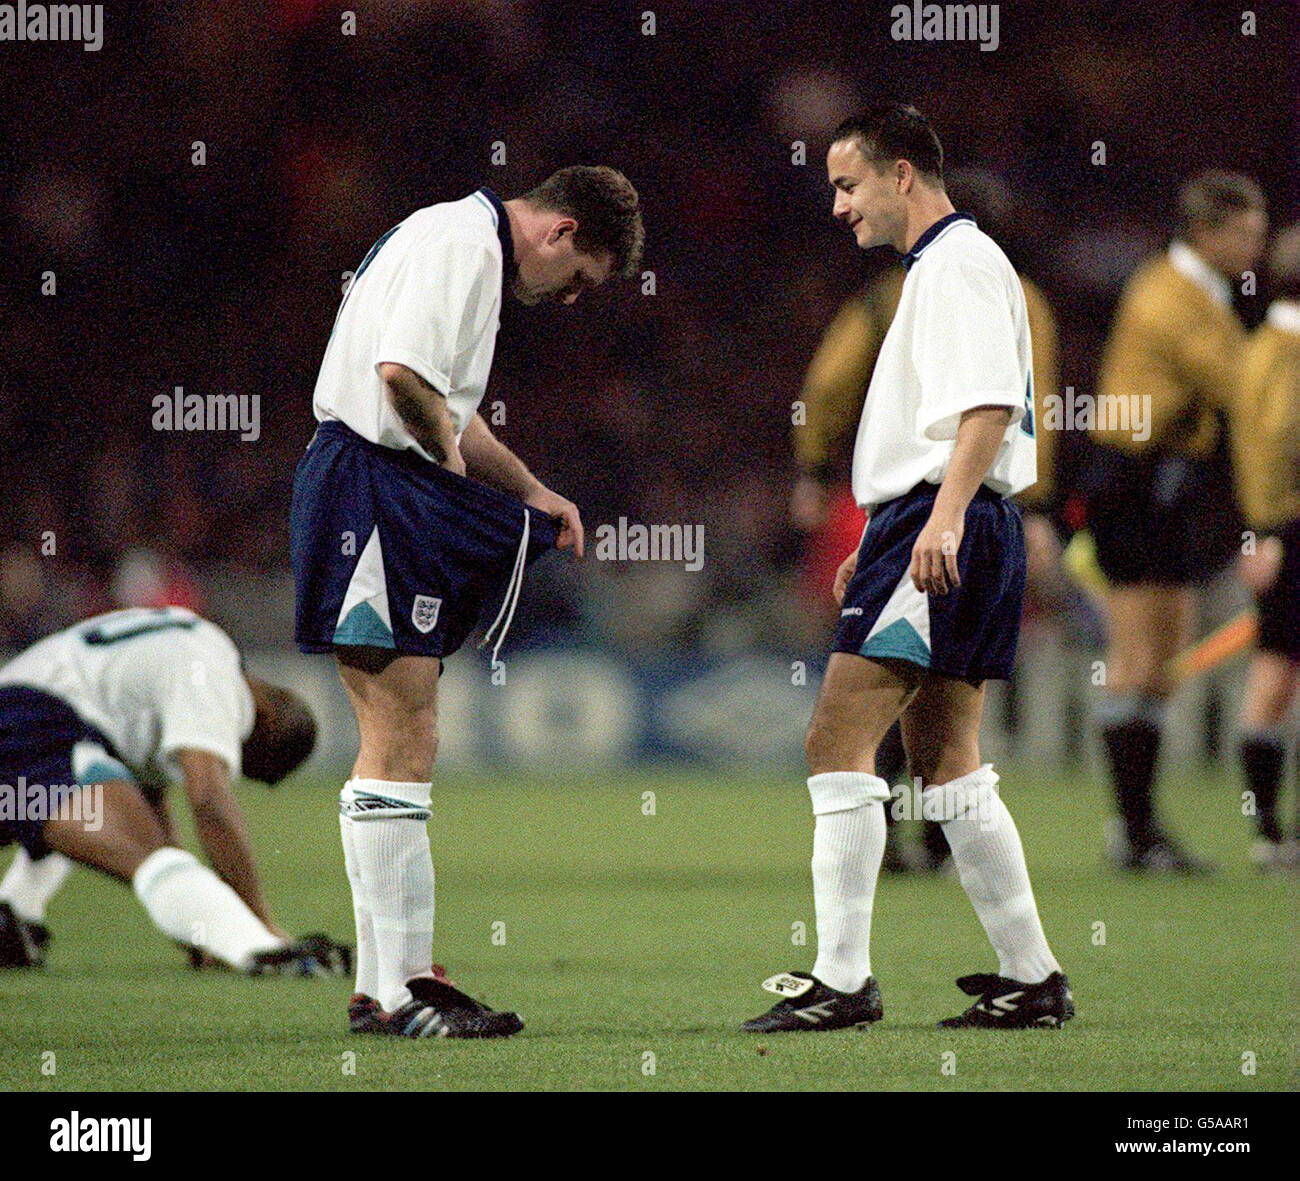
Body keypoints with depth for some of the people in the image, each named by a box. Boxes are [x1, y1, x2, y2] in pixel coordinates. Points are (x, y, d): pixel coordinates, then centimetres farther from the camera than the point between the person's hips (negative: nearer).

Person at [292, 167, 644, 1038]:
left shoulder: (465, 243, 22)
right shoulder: (463, 243, -12)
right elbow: (402, 372, -25)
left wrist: (531, 493, 26)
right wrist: (448, 454, -9)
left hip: (400, 501, 11)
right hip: (375, 493, -11)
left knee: (402, 744, 11)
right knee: (402, 743, -11)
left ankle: (385, 982, 14)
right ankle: (400, 989, -11)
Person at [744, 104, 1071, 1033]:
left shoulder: (959, 263, -10)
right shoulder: (939, 266, 23)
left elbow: (990, 404, -22)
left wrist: (943, 519, -32)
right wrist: (883, 542, 33)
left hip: (935, 535, -11)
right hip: (932, 530, 11)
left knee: (839, 740, -13)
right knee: (942, 758, 12)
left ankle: (843, 978, -15)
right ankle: (1033, 980, 13)